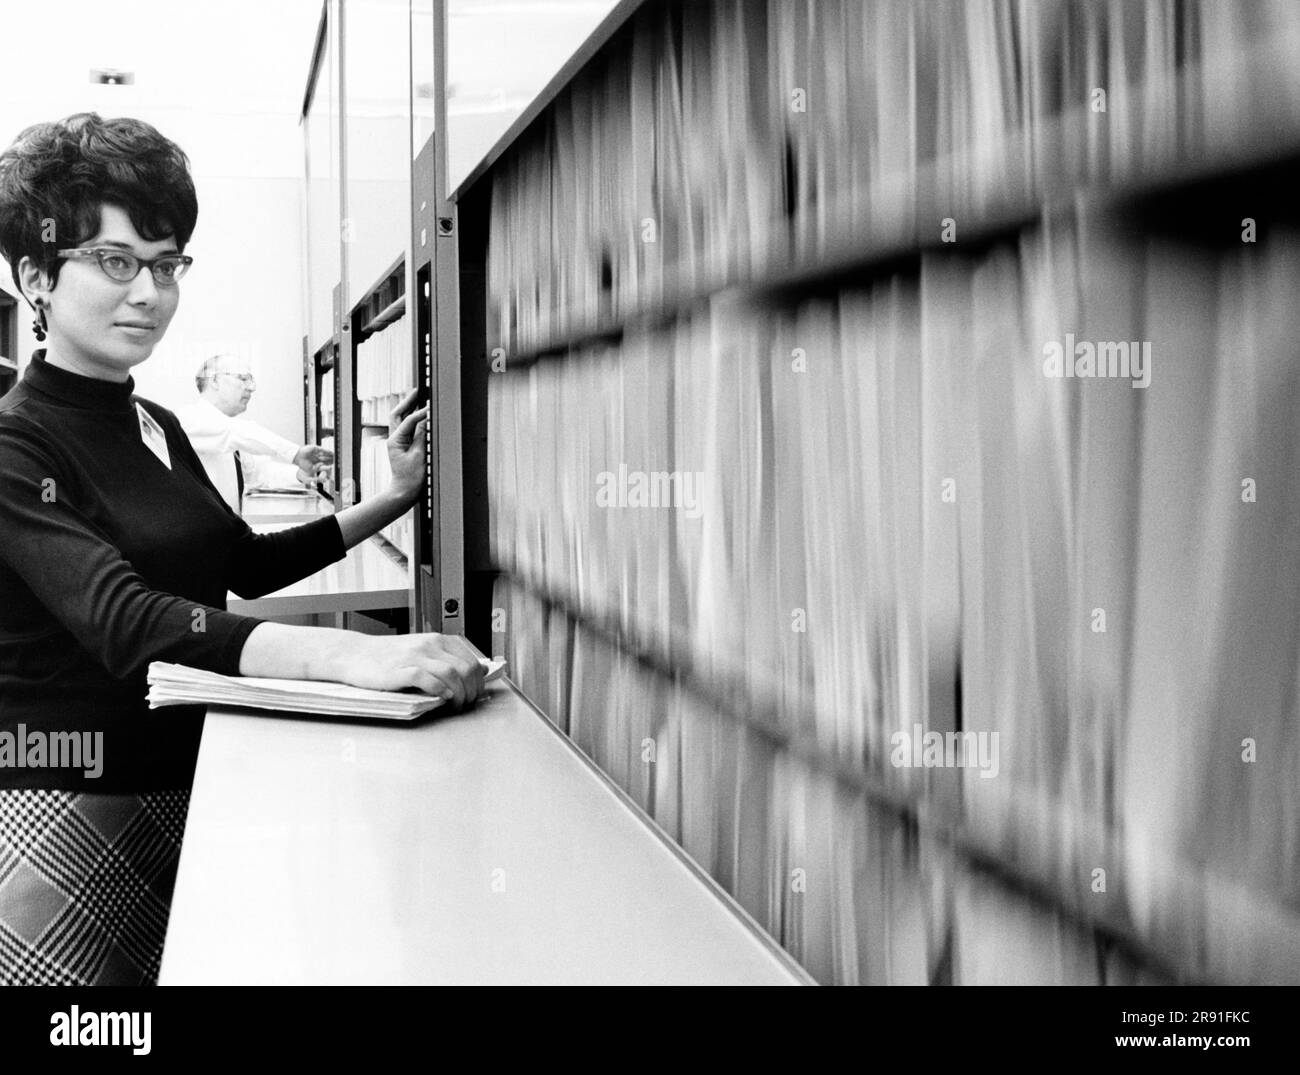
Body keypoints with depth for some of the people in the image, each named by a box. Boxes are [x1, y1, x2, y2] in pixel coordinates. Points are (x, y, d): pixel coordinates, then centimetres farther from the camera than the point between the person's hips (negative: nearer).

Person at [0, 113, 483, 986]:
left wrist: (396, 498, 10)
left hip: (180, 779, 7)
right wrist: (349, 654, -45)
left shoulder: (159, 429, 10)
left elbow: (244, 565, 20)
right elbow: (123, 620, -31)